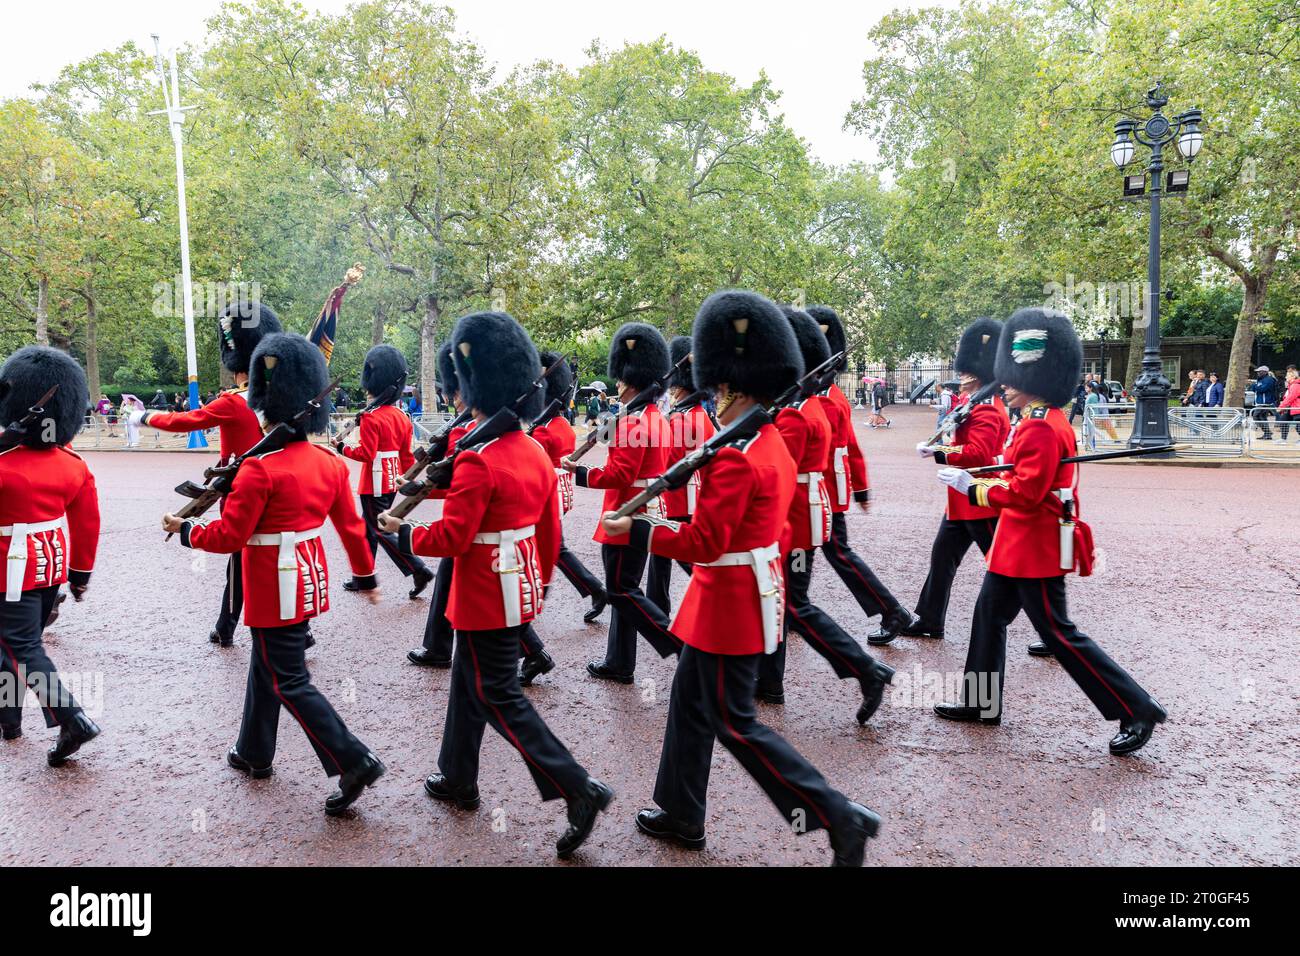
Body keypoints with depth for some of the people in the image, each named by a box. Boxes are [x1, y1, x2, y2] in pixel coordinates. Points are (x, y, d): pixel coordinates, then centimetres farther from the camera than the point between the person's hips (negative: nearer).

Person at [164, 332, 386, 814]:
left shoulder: (260, 469, -21)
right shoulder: (330, 462, 0)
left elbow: (227, 537, -17)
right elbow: (351, 526, 7)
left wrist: (184, 529, 2)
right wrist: (366, 576, 17)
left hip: (276, 593, -8)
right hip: (311, 582, 8)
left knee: (289, 681, 1)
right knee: (266, 666, 23)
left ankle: (354, 763, -4)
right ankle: (255, 752, 38)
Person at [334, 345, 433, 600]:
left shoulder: (371, 418, -18)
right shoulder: (401, 416, 6)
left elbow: (366, 454, -19)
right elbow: (406, 454, 11)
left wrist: (343, 448, -4)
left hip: (374, 485, -8)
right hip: (392, 482, 8)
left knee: (380, 531, -1)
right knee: (368, 528, 18)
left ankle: (419, 570, -8)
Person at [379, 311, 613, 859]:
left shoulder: (477, 461, -22)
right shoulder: (535, 452, 4)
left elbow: (451, 537, -21)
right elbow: (550, 531, 11)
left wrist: (403, 532, -4)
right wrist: (538, 582, 22)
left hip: (487, 602, -8)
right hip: (520, 594, 8)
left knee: (498, 697, 1)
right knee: (469, 682, 22)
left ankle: (579, 790, -2)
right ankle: (458, 778, 36)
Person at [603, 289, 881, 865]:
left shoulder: (733, 457, -24)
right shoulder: (772, 444, 7)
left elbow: (704, 543, -25)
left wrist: (635, 530, -15)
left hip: (730, 603, -10)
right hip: (751, 597, 10)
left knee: (734, 723, 2)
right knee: (690, 700, 19)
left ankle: (839, 817, 5)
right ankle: (681, 813, 33)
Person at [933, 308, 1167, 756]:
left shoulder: (1041, 429, -22)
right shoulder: (1048, 421, 10)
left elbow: (1025, 493, -26)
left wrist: (972, 487, -19)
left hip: (1035, 551, -10)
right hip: (1021, 546, 10)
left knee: (1058, 634, -2)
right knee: (989, 615, 15)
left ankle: (1136, 710, 8)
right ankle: (981, 702, 25)